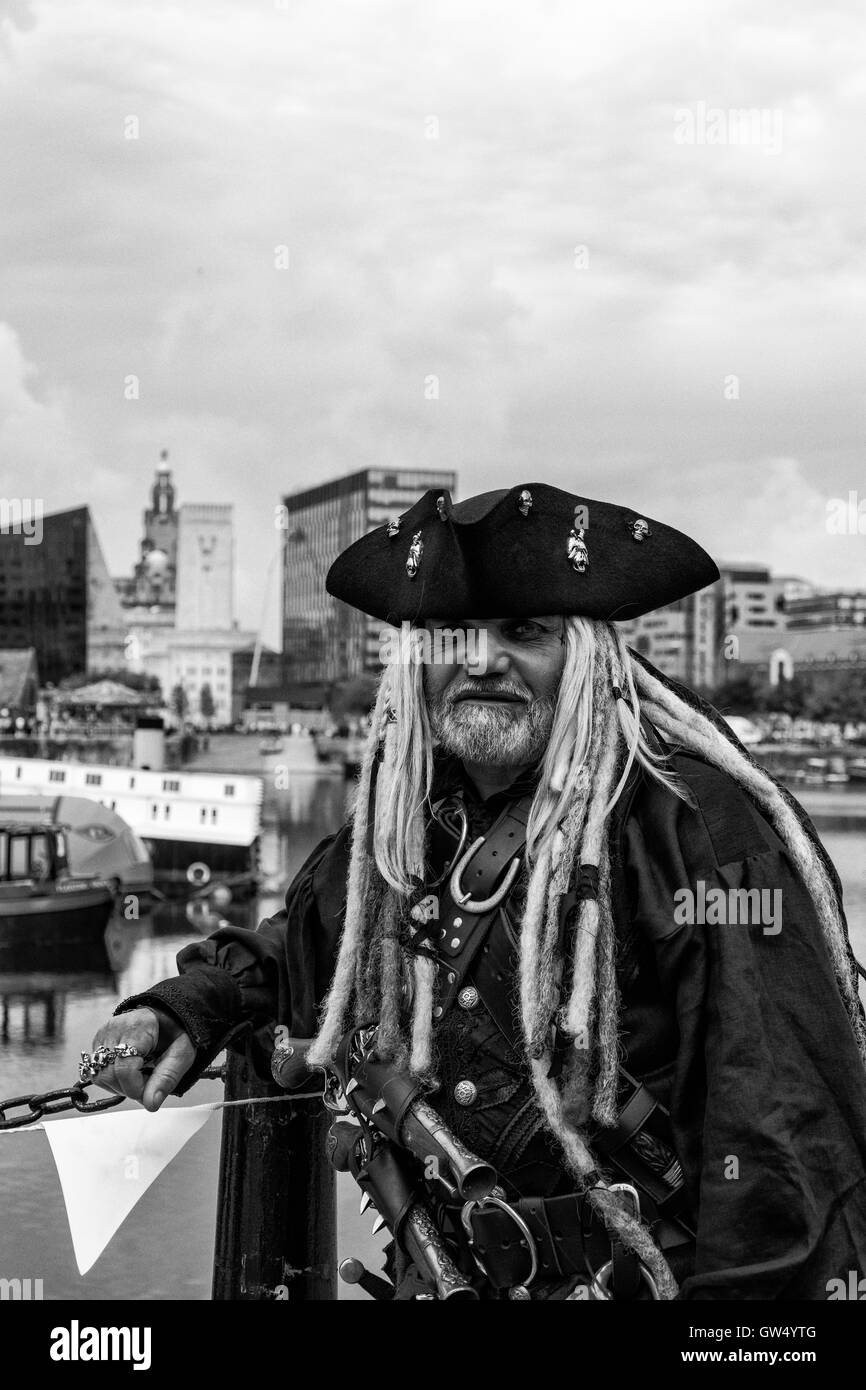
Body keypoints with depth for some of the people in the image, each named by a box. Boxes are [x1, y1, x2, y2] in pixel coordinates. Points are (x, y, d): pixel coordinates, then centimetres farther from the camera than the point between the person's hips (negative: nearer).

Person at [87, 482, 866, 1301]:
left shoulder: (694, 819, -15)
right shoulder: (412, 822, 6)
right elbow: (292, 951, 23)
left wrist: (748, 1287, -19)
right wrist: (182, 1014, 7)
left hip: (644, 1276, -6)